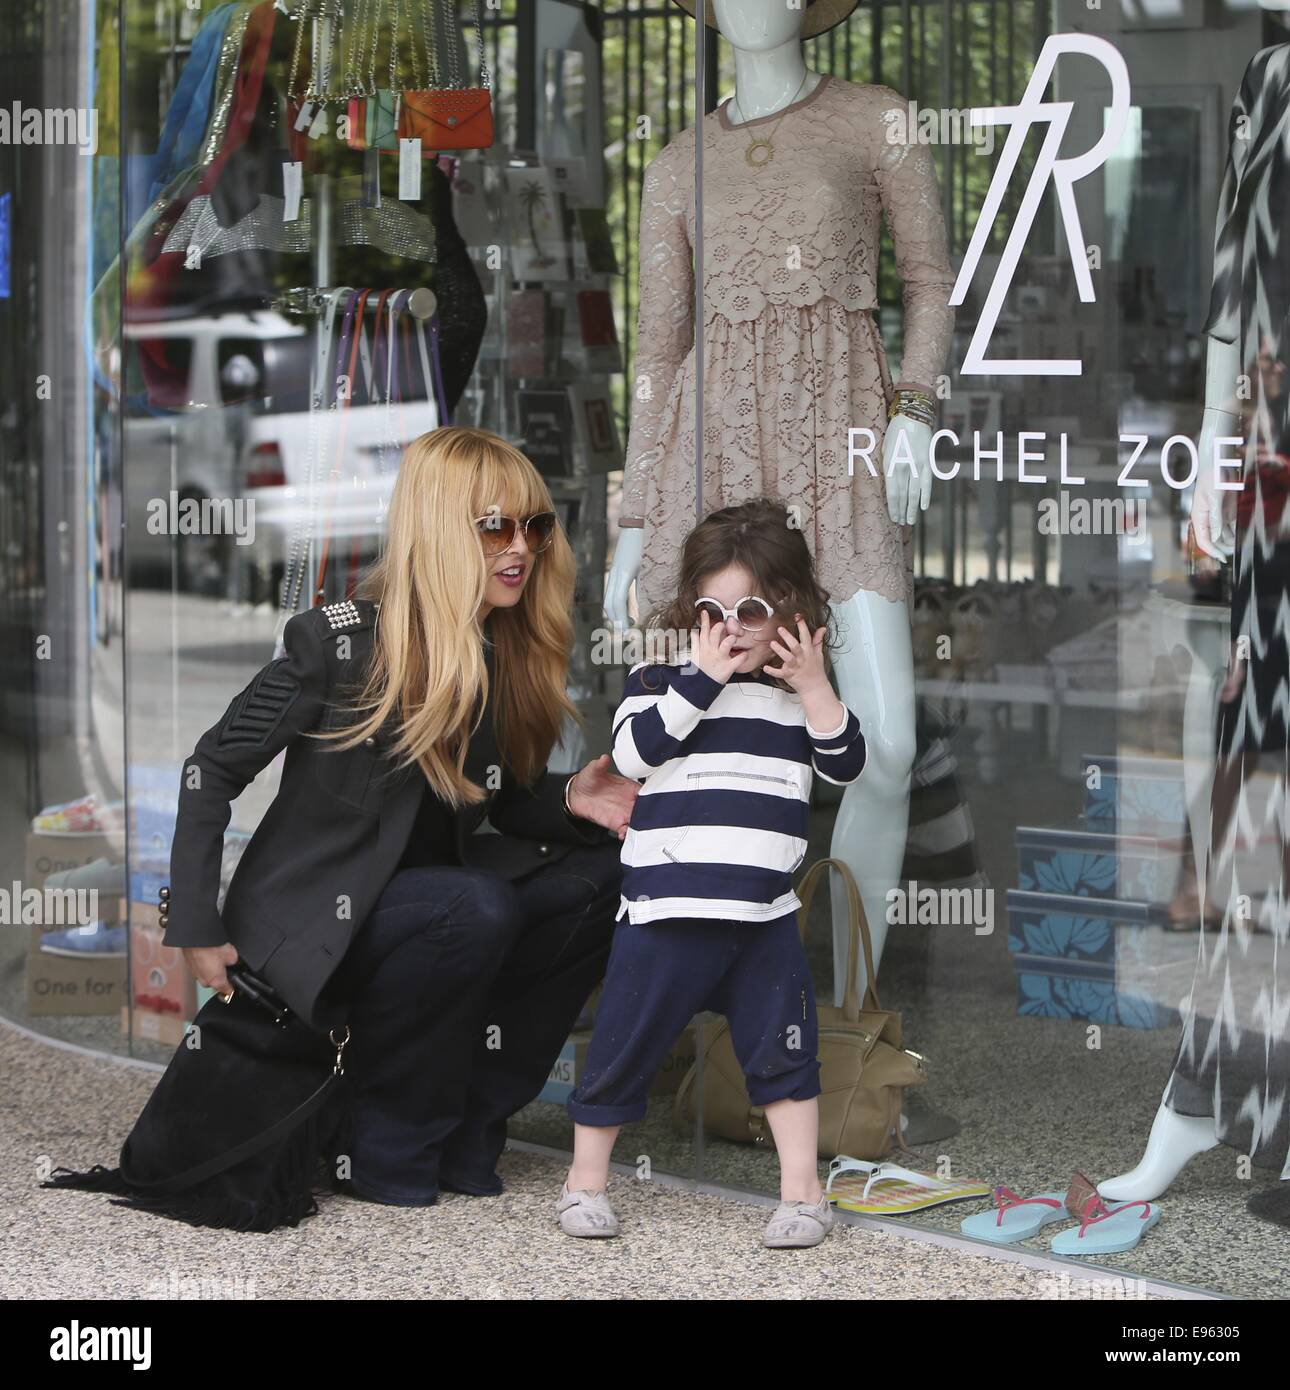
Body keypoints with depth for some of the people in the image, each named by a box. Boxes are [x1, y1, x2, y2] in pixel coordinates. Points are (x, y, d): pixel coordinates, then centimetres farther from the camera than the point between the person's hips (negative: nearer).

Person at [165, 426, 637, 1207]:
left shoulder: (514, 657, 0)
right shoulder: (340, 643, -18)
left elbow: (501, 803, 11)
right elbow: (213, 768, -11)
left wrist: (569, 801, -12)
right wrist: (196, 929, -14)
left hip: (427, 918, 7)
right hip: (311, 922, -7)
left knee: (608, 873, -11)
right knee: (475, 905, -33)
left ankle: (467, 1126, -5)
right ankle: (387, 1150, -15)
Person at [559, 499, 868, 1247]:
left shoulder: (802, 689, 9)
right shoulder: (662, 679, -1)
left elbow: (847, 766, 4)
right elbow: (634, 750, -16)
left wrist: (814, 688, -8)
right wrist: (703, 679, -17)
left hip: (765, 913, 2)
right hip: (667, 908, -2)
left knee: (782, 1050, 4)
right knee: (626, 1045, 5)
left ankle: (803, 1189, 14)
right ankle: (587, 1179, 20)